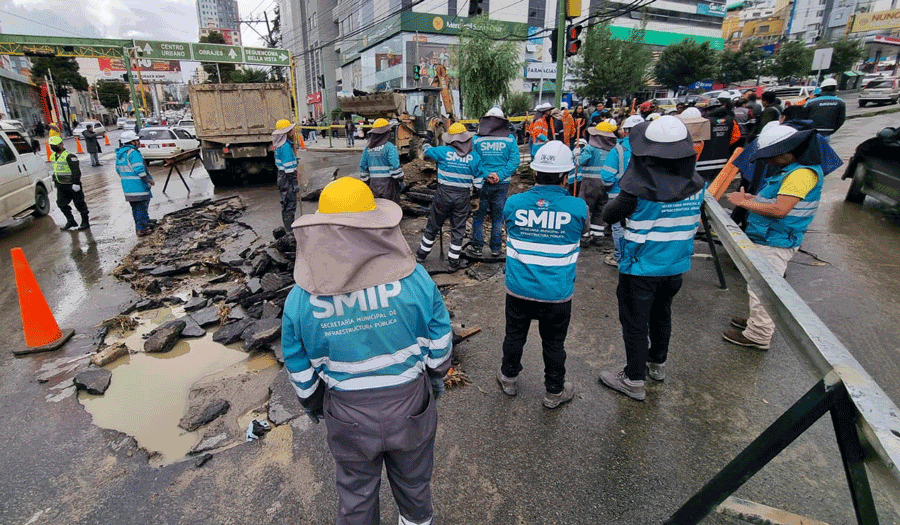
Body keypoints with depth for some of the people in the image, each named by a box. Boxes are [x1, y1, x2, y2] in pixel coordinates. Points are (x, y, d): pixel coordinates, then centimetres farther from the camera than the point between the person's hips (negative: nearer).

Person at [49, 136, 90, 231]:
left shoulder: (69, 156, -16)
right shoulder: (53, 156, 11)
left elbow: (76, 171, -18)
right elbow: (55, 170, 22)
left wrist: (76, 183, -21)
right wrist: (55, 181, 23)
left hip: (72, 184, -8)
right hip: (61, 185, 8)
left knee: (79, 203, 0)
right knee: (61, 203, 7)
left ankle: (85, 222, 9)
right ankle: (70, 221, 17)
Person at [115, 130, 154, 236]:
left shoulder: (119, 154, 14)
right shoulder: (133, 153, -16)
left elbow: (118, 169, 21)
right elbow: (139, 169, -21)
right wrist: (149, 180, -11)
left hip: (127, 186, 9)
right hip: (138, 185, -9)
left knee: (135, 207, 17)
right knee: (141, 206, -2)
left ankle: (139, 227, 27)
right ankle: (142, 228, 0)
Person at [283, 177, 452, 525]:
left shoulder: (300, 299, -19)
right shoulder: (413, 279, -22)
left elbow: (299, 367, -4)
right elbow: (439, 342, -9)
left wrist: (310, 404, 15)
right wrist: (438, 377, 11)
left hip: (347, 415, 0)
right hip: (410, 404, 1)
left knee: (355, 487, 27)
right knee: (412, 478, 30)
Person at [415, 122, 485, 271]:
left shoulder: (444, 151, -7)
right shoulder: (475, 156, -2)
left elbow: (428, 150, 12)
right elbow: (478, 180, 3)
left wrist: (427, 141, 34)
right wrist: (475, 195, 15)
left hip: (443, 193, -1)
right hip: (463, 197, 1)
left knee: (433, 225, 14)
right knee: (458, 229, 8)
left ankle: (422, 253, 28)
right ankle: (453, 262, 14)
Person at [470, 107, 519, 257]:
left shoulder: (476, 139, -4)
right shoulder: (510, 139, -2)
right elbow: (514, 161, -9)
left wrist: (485, 175, -12)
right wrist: (500, 175, -13)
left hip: (481, 183, -1)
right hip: (502, 184, 1)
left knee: (478, 216, 13)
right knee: (498, 217, 13)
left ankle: (477, 246, 19)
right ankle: (496, 248, 20)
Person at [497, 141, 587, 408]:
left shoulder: (513, 203, -12)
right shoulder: (578, 208, -16)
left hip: (518, 290, 2)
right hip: (557, 294, -1)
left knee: (515, 335, 21)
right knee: (554, 343, 17)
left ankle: (509, 379, 43)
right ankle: (554, 392, 37)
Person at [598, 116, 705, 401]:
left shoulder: (639, 190, -25)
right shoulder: (696, 184, -7)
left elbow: (609, 215, -12)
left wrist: (616, 201, 8)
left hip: (640, 268, -6)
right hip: (676, 266, 6)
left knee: (635, 323, 9)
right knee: (661, 315, 25)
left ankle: (635, 380, 22)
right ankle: (657, 363, 46)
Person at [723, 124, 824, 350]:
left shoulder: (802, 173, -21)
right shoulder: (789, 171, 12)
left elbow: (780, 209, -27)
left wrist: (744, 202, -18)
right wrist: (754, 198, 5)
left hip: (775, 244, -11)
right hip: (768, 239, 11)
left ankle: (758, 335, 8)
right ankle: (758, 321, 38)